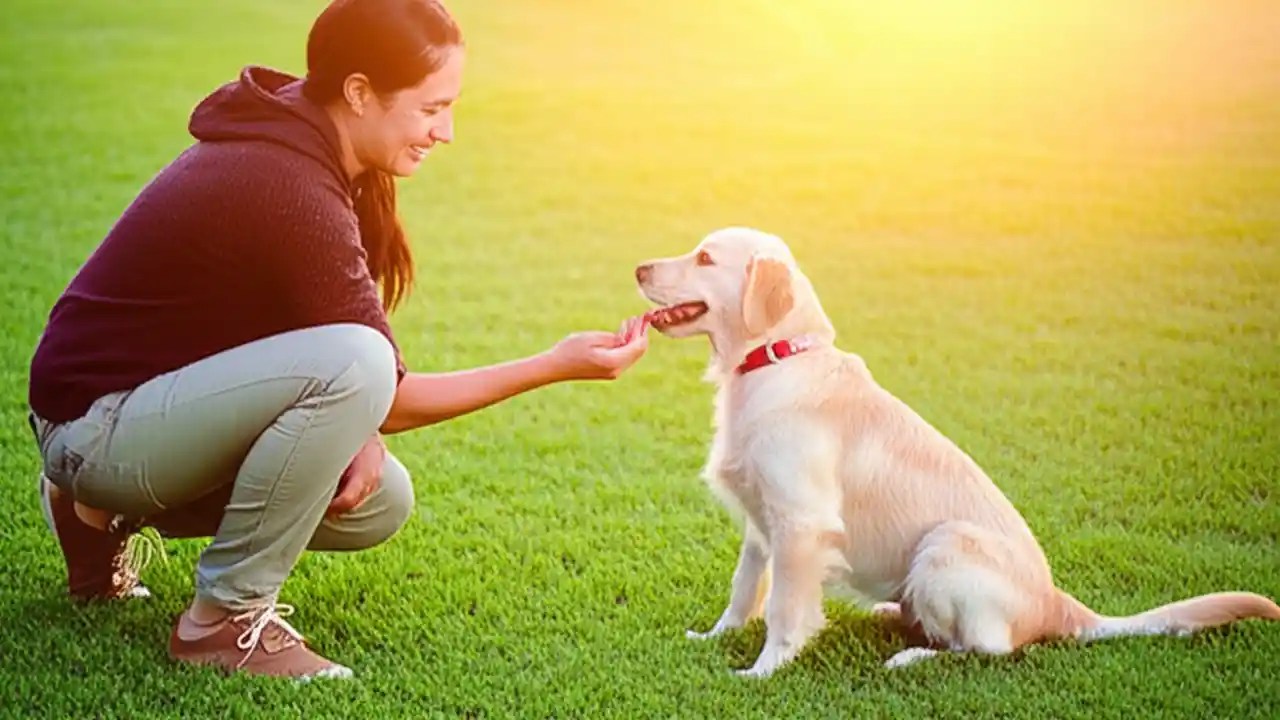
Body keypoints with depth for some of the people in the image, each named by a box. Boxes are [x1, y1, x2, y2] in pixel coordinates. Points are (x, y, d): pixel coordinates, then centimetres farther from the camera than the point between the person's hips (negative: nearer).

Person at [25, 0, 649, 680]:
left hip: (160, 399, 10)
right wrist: (554, 366, -17)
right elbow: (390, 395, -19)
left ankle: (112, 512, 17)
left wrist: (353, 429, -9)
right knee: (353, 366, -30)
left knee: (379, 505, 7)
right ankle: (226, 618, -16)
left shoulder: (296, 146, 3)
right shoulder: (290, 190, -26)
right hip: (96, 419, -10)